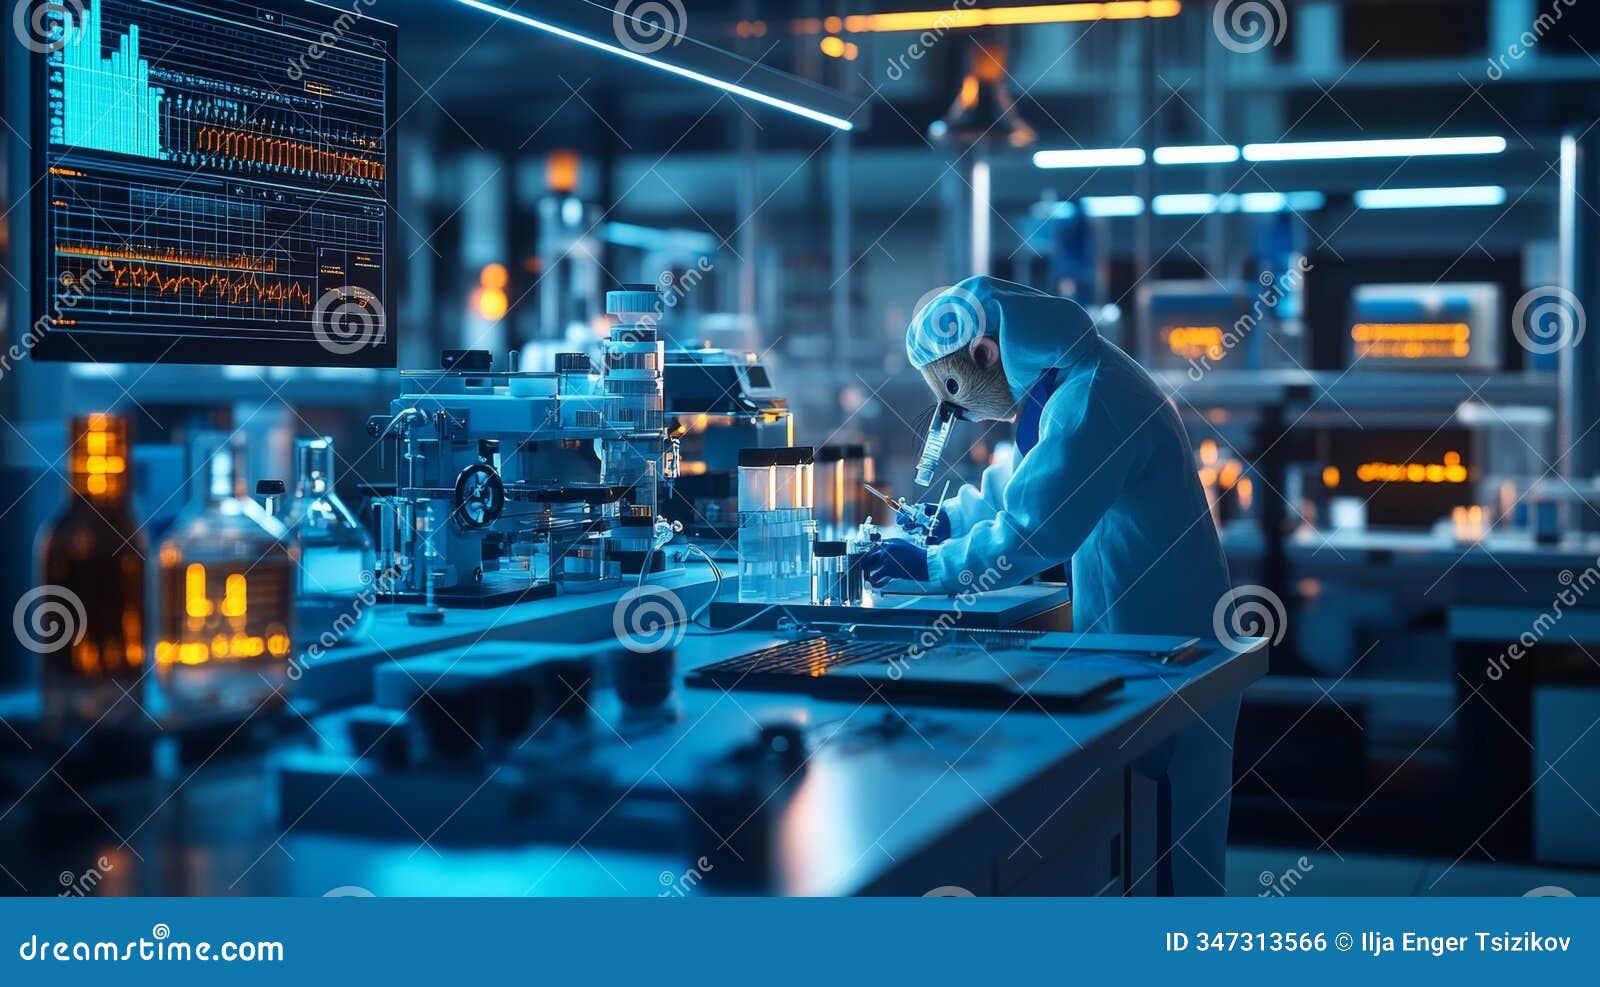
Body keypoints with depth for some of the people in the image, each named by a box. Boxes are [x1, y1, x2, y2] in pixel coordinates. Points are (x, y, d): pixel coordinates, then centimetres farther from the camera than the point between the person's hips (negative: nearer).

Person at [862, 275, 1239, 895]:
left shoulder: (1091, 398, -24)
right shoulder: (1068, 384, 10)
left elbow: (1033, 530, -28)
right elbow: (1025, 482, 27)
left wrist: (931, 565, -16)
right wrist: (952, 519, 15)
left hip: (1164, 651, -10)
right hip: (1136, 637, 10)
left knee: (1167, 835, 1)